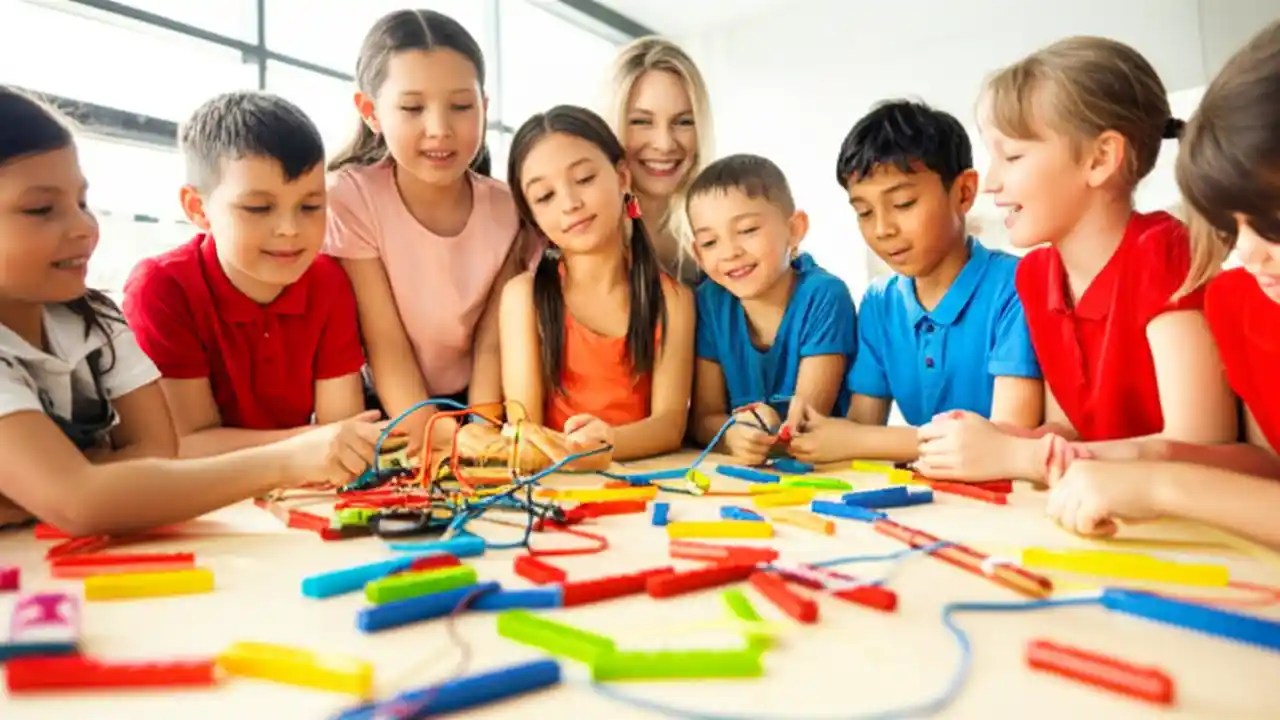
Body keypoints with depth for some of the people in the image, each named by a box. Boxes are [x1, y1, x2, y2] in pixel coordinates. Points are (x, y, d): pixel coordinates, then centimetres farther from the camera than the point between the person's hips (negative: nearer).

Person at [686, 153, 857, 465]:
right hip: (737, 472, 4)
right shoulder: (709, 302, -4)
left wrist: (762, 437, -33)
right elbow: (704, 418, -4)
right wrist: (733, 435, -25)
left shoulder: (824, 296, -14)